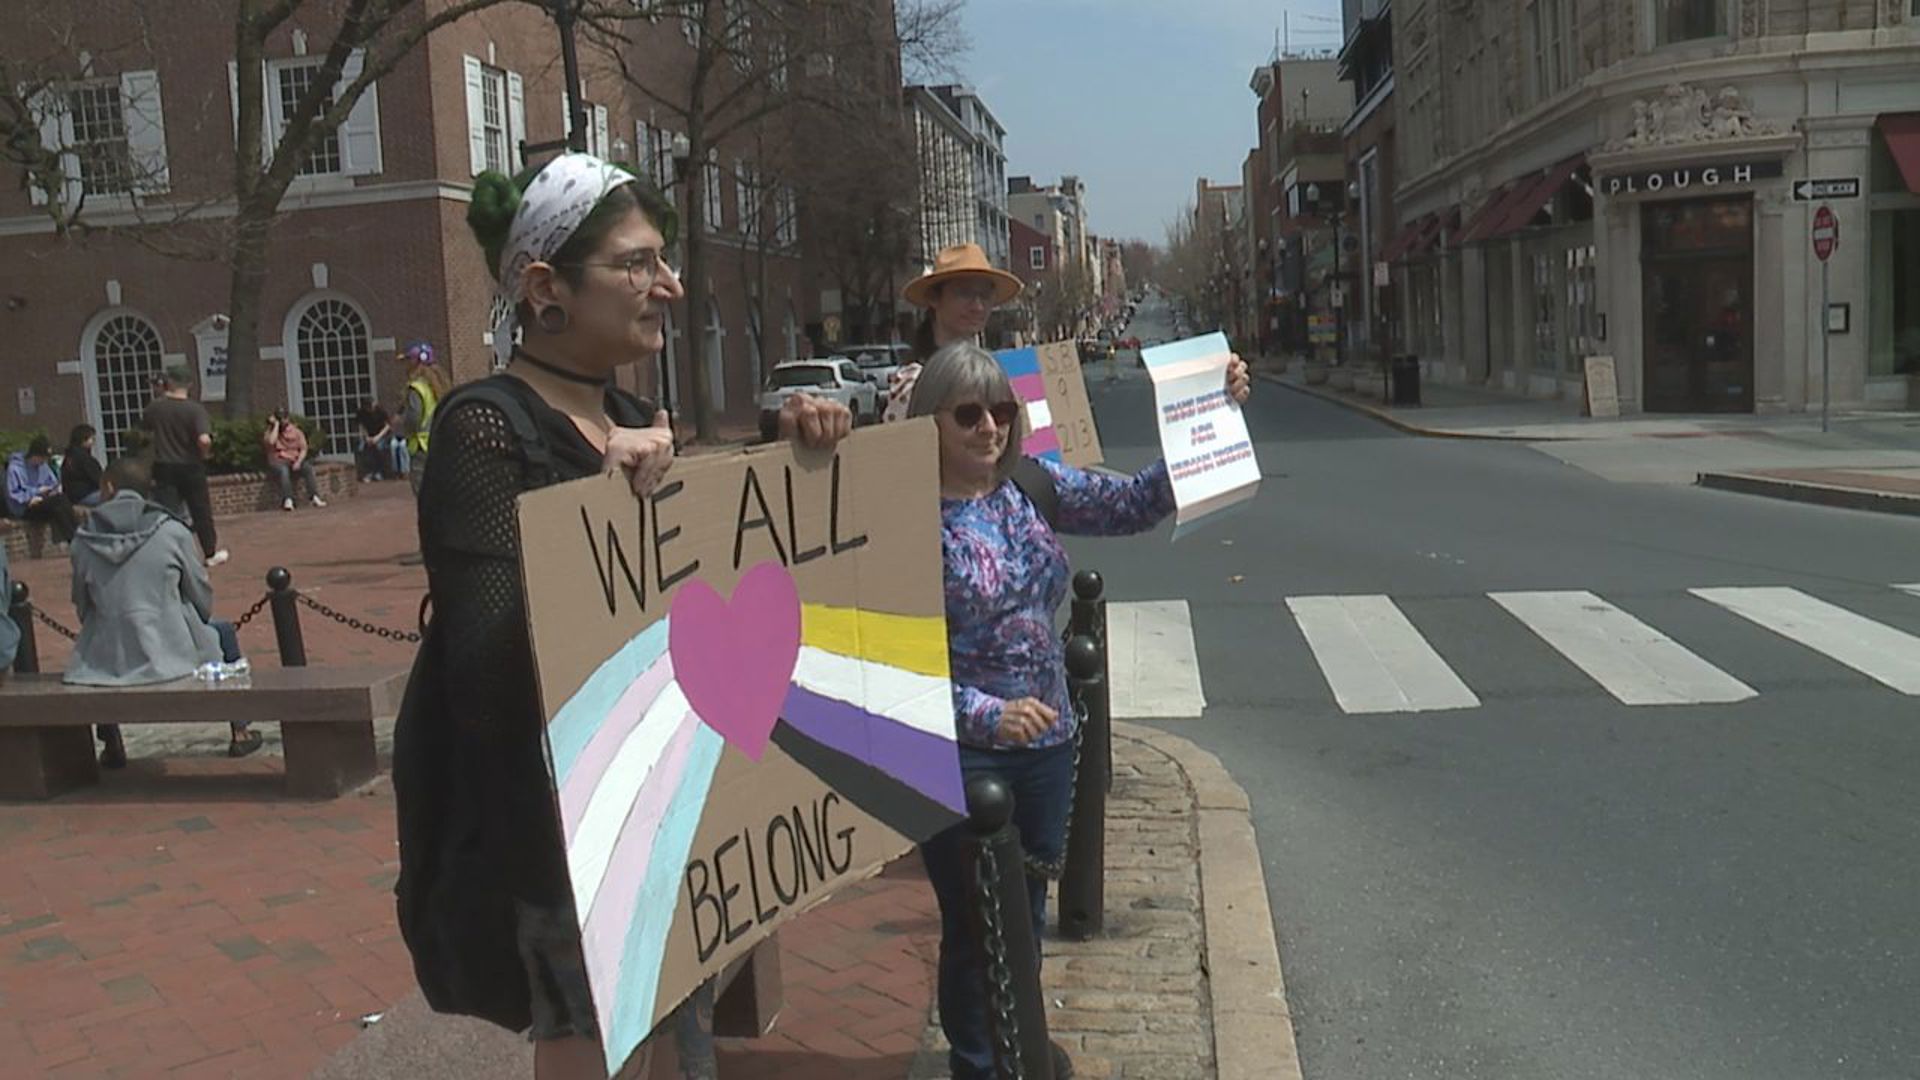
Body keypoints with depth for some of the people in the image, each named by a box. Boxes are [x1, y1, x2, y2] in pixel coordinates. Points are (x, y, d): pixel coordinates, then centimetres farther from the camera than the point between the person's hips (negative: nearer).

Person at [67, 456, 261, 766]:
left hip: (108, 662, 2)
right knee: (224, 633, 28)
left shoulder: (83, 541, -2)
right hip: (173, 655, -2)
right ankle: (240, 734, 32)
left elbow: (83, 608, 6)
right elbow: (203, 600, -1)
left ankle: (112, 746, 42)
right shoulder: (172, 531, -7)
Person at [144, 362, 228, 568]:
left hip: (164, 468, 1)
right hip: (191, 468, -1)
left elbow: (143, 432, 14)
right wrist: (205, 454, -3)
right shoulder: (196, 409, -13)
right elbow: (204, 440, -26)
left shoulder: (155, 407, -3)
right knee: (201, 511, 14)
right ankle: (212, 552, 29)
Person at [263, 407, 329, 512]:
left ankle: (315, 497, -35)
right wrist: (276, 424, -13)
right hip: (278, 462, -2)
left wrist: (298, 462, -14)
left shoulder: (296, 431, 9)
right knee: (284, 470, -37)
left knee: (308, 467, -28)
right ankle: (287, 500, -45)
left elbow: (303, 449, 4)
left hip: (294, 461, 2)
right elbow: (271, 442, -21)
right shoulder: (271, 431, 2)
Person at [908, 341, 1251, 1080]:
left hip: (1047, 740, 6)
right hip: (961, 755, -6)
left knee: (1028, 907, 24)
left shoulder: (1031, 484, 0)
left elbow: (1133, 504, 1)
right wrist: (987, 715, -29)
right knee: (976, 922, 11)